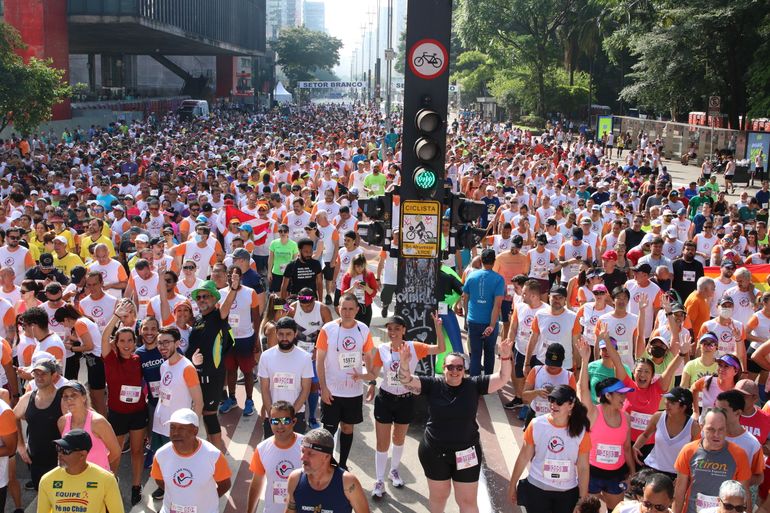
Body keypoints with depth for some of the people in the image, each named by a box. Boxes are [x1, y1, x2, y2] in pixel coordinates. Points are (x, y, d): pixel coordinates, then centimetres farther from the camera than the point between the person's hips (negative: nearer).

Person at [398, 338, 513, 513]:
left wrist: (505, 357, -28)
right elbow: (406, 381, -18)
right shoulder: (433, 384, -9)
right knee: (438, 495, 21)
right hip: (434, 452, 0)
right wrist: (404, 362, -39)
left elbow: (502, 379, -11)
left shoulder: (474, 385, -7)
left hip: (466, 452, 0)